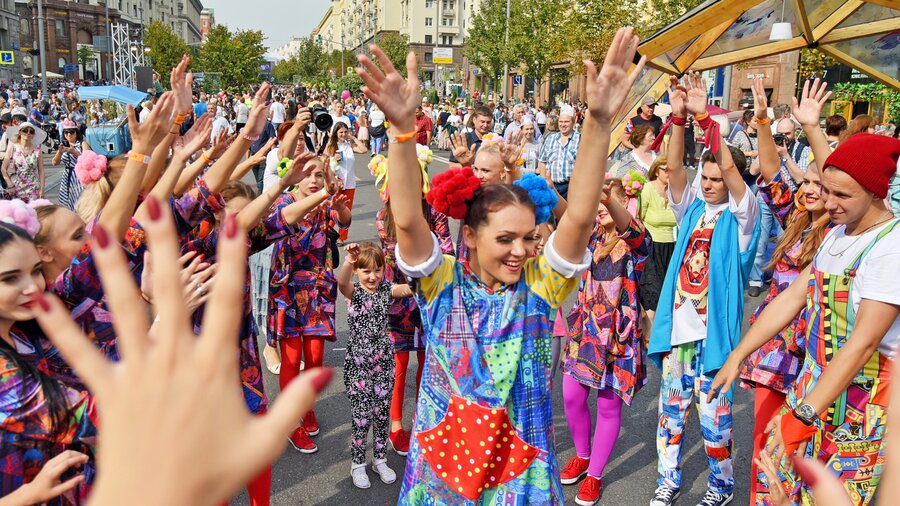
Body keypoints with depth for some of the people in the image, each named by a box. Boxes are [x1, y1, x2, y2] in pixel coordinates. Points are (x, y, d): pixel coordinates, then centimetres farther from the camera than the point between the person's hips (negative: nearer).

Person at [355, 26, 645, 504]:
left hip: (521, 467, 0)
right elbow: (408, 220, -27)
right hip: (441, 463, 0)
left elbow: (579, 217, -24)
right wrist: (403, 128, -40)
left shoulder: (540, 285, -10)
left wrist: (599, 123, -35)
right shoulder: (443, 283, -12)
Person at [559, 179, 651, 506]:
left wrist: (607, 197, -59)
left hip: (618, 335, -5)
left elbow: (626, 227, -37)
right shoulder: (592, 234, 6)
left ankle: (594, 474, 26)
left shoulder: (637, 238, -14)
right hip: (584, 328, 5)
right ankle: (582, 456, 36)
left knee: (609, 405, 7)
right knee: (572, 397, 9)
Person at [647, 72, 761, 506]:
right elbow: (673, 167, -6)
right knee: (671, 411, 13)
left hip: (714, 332, -4)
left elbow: (730, 168, -19)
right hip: (676, 328, 4)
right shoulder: (693, 209, 8)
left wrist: (705, 116, -23)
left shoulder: (740, 216, -3)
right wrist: (679, 117, -17)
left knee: (714, 416, 7)